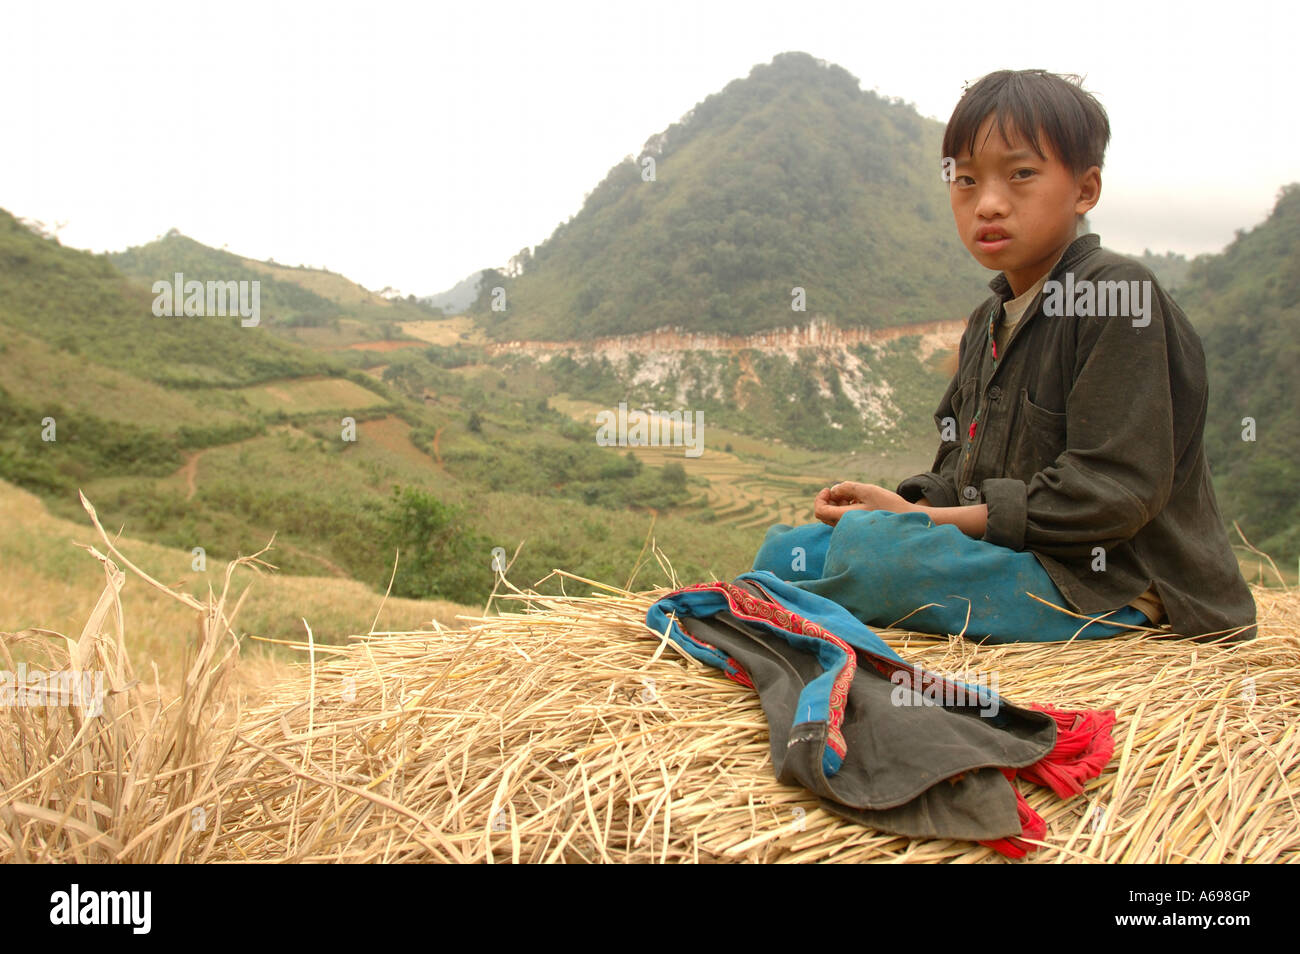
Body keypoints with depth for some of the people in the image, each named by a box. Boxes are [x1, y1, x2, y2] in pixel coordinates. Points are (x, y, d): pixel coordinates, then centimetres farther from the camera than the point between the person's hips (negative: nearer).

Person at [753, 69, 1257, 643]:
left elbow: (1113, 492, -20)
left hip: (1114, 589, -8)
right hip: (1002, 550, 9)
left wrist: (934, 521, -18)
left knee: (871, 552, -29)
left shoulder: (1120, 296, -12)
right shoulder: (987, 324, 16)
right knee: (786, 549, 0)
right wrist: (906, 505, -7)